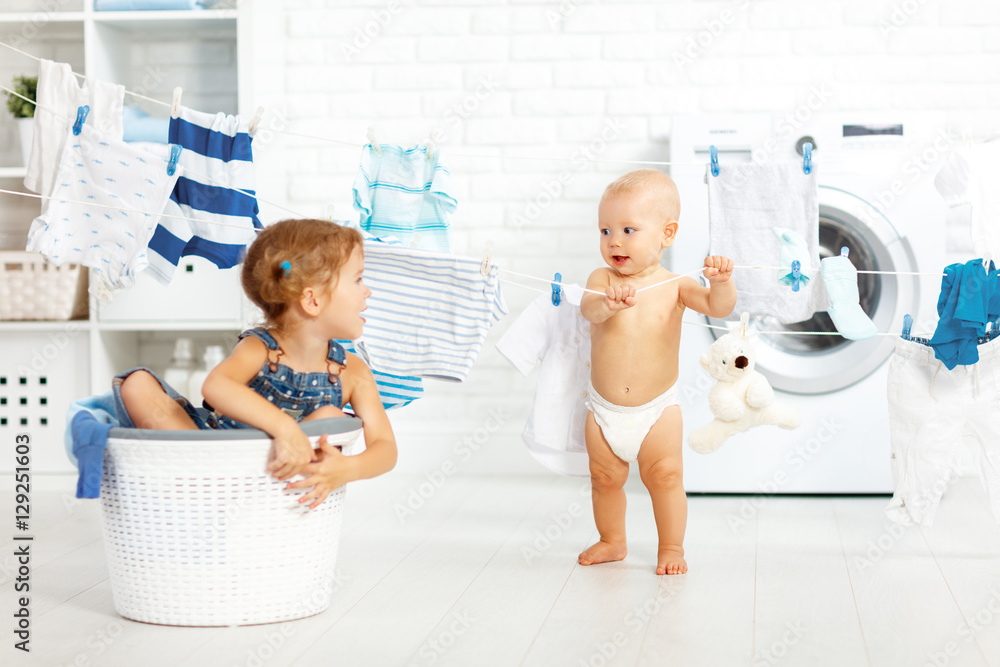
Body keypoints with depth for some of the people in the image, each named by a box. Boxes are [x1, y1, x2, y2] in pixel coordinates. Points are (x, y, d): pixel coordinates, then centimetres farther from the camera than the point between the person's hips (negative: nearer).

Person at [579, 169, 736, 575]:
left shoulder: (674, 286, -9)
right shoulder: (603, 279, -9)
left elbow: (718, 308, -19)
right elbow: (588, 308, -29)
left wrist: (721, 282, -41)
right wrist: (607, 303, -53)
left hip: (657, 408, -2)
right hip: (605, 411, 2)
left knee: (665, 476, -3)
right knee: (605, 479, 13)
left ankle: (672, 547, 14)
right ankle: (612, 541, 33)